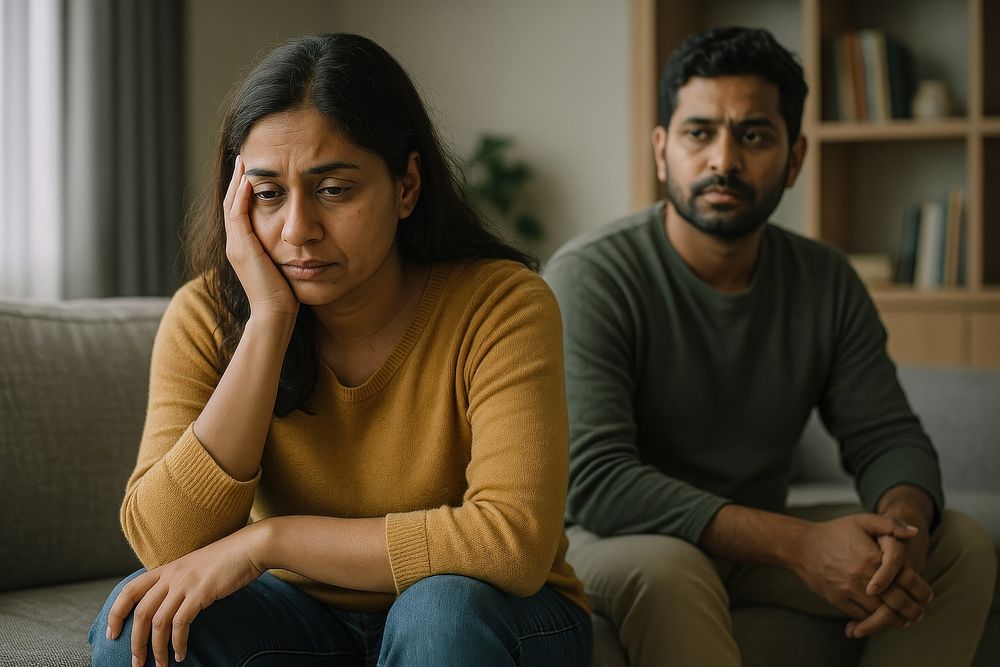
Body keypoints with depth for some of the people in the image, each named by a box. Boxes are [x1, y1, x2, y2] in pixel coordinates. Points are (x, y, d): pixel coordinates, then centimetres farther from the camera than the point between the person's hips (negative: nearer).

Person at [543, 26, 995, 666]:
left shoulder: (827, 283, 0)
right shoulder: (589, 277, -19)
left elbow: (888, 436, 0)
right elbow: (593, 480, -29)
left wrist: (903, 524, -27)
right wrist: (798, 545, -36)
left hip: (757, 540, 6)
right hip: (616, 542, -5)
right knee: (666, 568, -39)